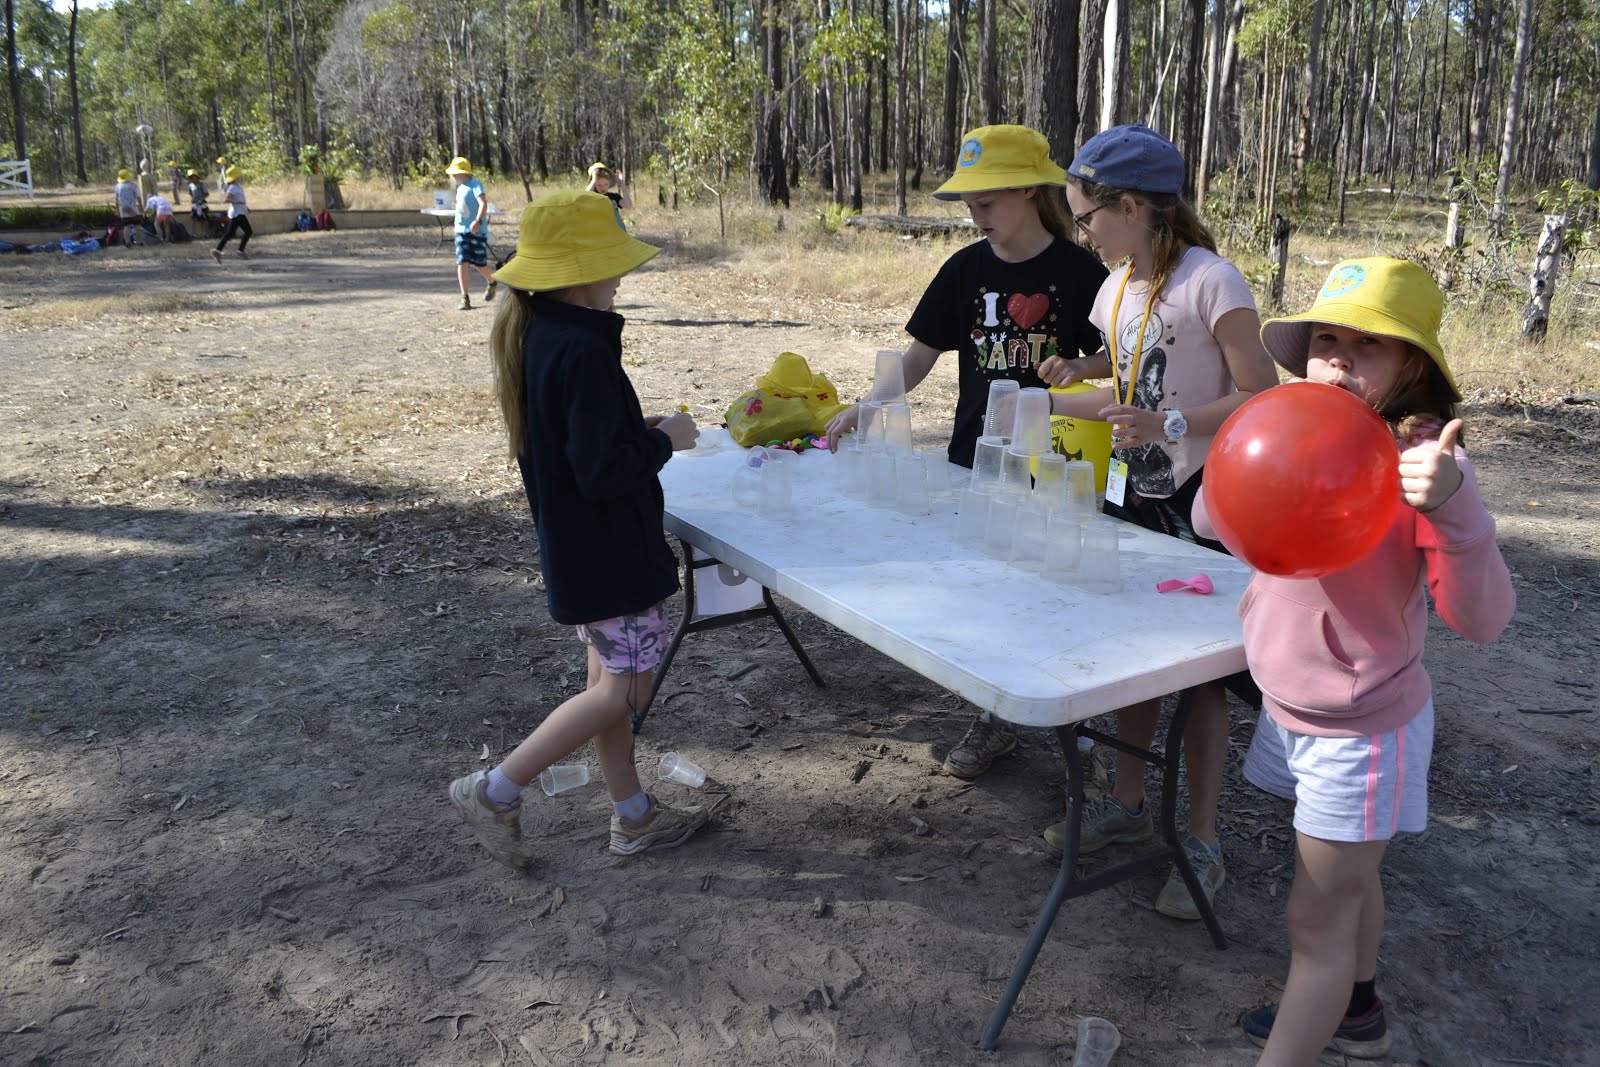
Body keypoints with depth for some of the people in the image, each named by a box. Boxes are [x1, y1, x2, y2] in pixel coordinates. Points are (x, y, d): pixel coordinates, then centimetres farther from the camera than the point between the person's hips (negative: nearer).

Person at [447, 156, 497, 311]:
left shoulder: (475, 185, -10)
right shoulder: (460, 188, 15)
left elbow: (483, 204, -23)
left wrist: (478, 221, -37)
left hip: (477, 230, -7)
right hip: (461, 230, 7)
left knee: (479, 263, -2)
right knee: (462, 262, -5)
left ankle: (492, 283, 31)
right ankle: (465, 299, -5)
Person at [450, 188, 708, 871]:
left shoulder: (531, 335, 5)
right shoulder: (583, 352, -25)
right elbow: (602, 470, -27)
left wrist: (641, 430, 10)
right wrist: (665, 440, -12)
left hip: (572, 545, 10)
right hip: (607, 550, -10)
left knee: (608, 677, 17)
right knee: (625, 687, 2)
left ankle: (633, 815, 30)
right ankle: (496, 791, 9)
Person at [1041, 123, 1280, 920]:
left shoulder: (1210, 281, -16)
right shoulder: (1119, 287, 8)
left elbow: (1260, 397, -17)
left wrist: (1170, 426, -27)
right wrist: (1051, 401, 11)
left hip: (1199, 502, -7)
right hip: (1133, 497, 8)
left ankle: (1202, 845, 14)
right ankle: (1126, 803, 32)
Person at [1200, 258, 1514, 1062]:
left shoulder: (1418, 458, -22)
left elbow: (1481, 619, -25)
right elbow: (1211, 521, 0)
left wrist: (1452, 503, -40)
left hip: (1363, 728, -6)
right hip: (1291, 706, 6)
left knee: (1316, 919, 5)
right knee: (1346, 877, 28)